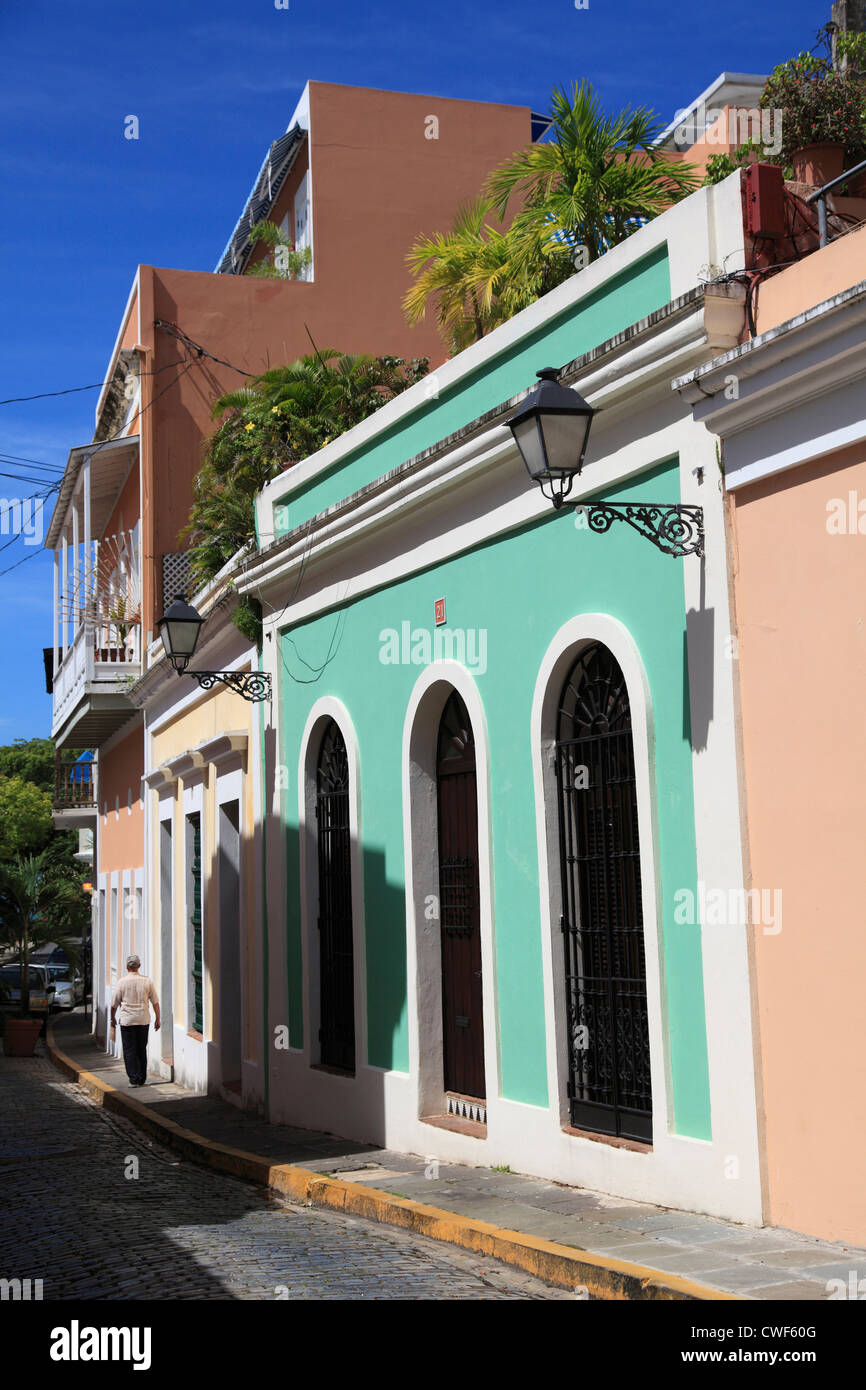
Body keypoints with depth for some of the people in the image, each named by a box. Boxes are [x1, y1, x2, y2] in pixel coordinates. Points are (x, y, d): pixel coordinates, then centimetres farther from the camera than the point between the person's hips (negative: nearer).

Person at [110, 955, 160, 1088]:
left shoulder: (122, 982, -6)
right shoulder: (147, 981, -1)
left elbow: (114, 1004, 2)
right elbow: (155, 1002, 2)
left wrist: (112, 1019, 16)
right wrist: (157, 1019, 10)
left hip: (127, 1020, -2)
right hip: (144, 1020, 2)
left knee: (129, 1050, 3)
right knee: (142, 1050, 13)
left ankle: (134, 1079, -3)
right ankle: (142, 1079, 17)